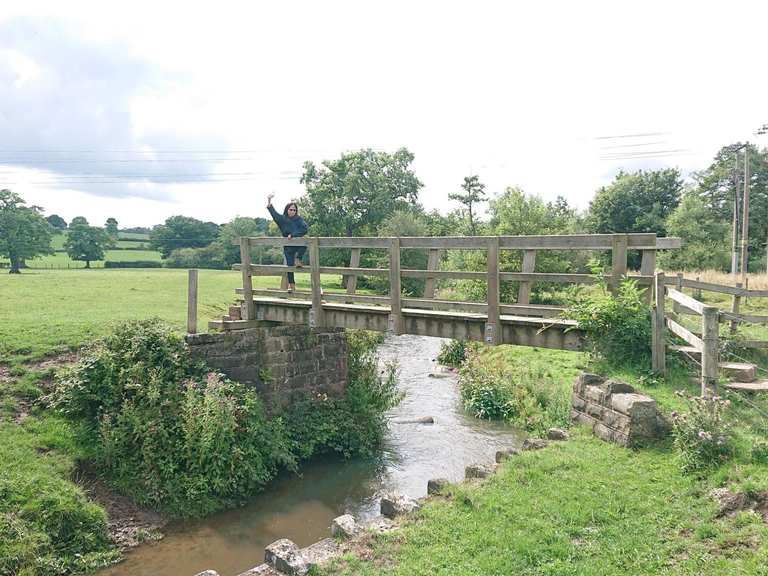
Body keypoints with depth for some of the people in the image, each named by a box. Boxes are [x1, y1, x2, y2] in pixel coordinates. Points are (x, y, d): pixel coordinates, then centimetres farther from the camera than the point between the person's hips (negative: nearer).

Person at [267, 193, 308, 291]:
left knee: (304, 245, -36)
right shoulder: (282, 219, 6)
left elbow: (304, 229, -11)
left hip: (298, 243, -1)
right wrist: (269, 201, -13)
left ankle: (298, 260, -16)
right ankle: (291, 285, 6)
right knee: (289, 265, -2)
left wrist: (293, 235, -16)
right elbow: (273, 212, -1)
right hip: (288, 247, 1)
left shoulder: (299, 219, 1)